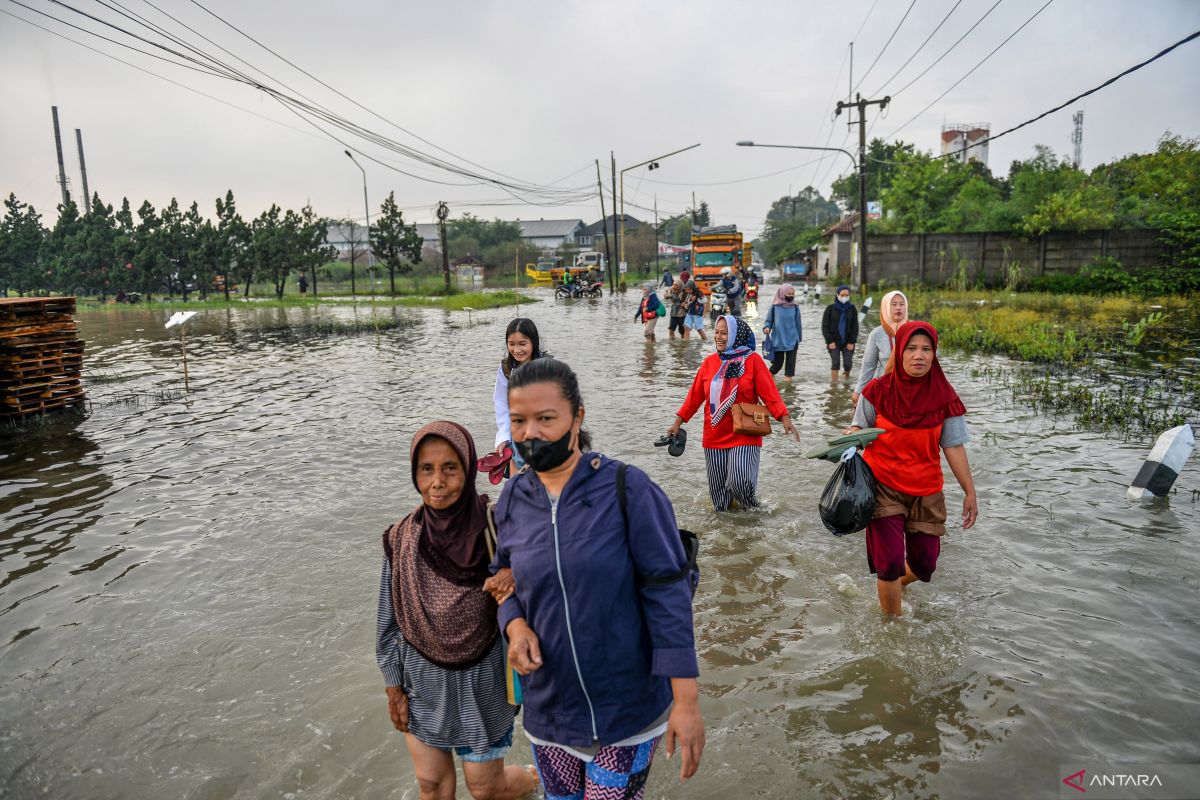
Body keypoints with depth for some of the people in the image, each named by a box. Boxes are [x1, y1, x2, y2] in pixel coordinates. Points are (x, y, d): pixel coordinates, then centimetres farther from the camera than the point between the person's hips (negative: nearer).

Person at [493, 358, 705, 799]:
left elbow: (668, 593, -17)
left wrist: (686, 701, -19)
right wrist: (515, 626, -11)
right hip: (548, 705, 5)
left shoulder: (628, 489, -18)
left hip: (629, 707, -4)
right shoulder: (513, 498, -3)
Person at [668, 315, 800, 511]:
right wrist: (677, 423, 6)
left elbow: (769, 393, -9)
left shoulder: (753, 360, -5)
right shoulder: (709, 362, 5)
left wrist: (784, 418, -21)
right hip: (714, 437, 4)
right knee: (718, 490, 10)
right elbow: (695, 395, 8)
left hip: (745, 436, -4)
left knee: (739, 483, -15)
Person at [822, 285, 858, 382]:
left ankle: (846, 380, 26)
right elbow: (824, 326, -1)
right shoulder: (830, 308, -1)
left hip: (847, 342, 1)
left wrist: (852, 341, -5)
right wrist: (830, 341, -10)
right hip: (834, 342, -1)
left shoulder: (852, 309, 4)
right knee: (835, 364, -9)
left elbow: (855, 327, 6)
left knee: (847, 364, -3)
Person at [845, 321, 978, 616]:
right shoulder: (878, 391, -9)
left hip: (926, 492, 2)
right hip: (884, 487, -2)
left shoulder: (944, 397, -5)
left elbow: (954, 447, 1)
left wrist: (970, 492, 1)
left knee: (924, 565, 9)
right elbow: (859, 428, 3)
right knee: (890, 563, -9)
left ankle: (895, 585, 44)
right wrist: (853, 436, -21)